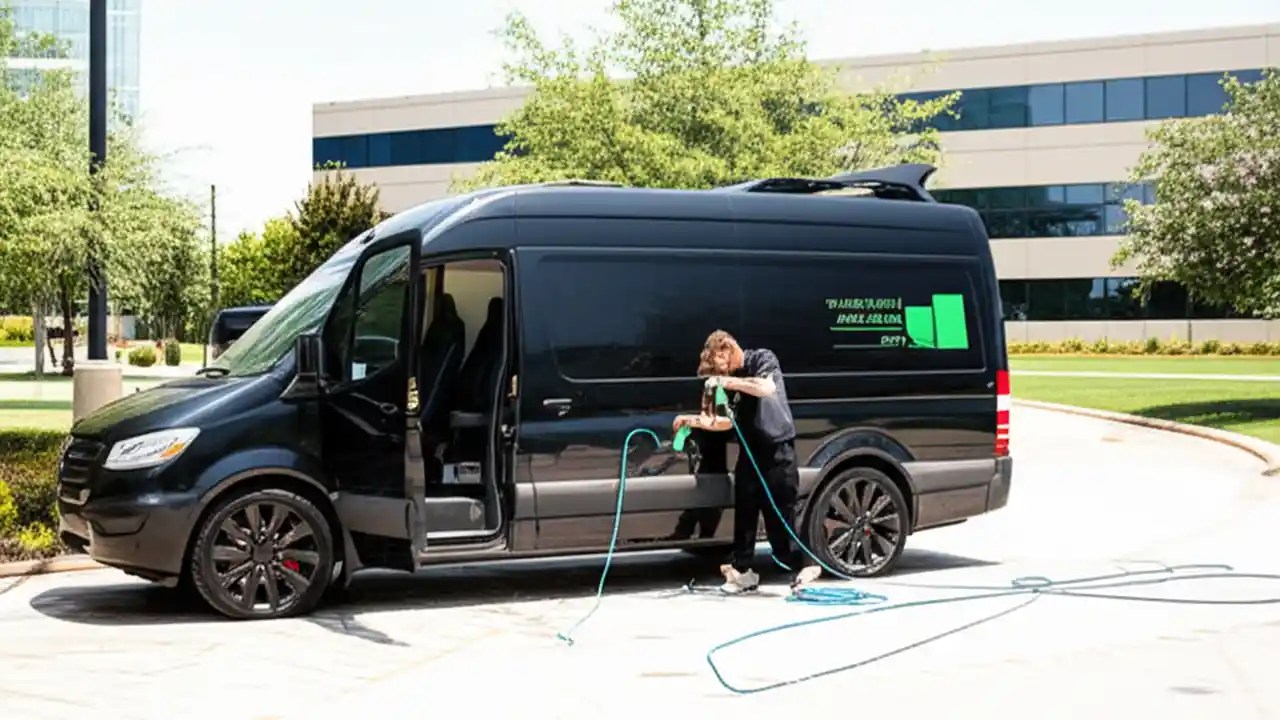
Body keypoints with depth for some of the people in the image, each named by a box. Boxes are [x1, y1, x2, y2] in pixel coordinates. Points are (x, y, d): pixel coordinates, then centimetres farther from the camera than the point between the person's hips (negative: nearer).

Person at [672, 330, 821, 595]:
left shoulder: (762, 358, -4)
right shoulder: (733, 379, 15)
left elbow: (767, 388, -24)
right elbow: (729, 422, 15)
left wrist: (729, 381, -24)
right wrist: (696, 421, 3)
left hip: (777, 449, -7)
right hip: (750, 451, 7)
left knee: (781, 516, -7)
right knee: (745, 513, 6)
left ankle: (804, 566, 3)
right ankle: (742, 571, 11)